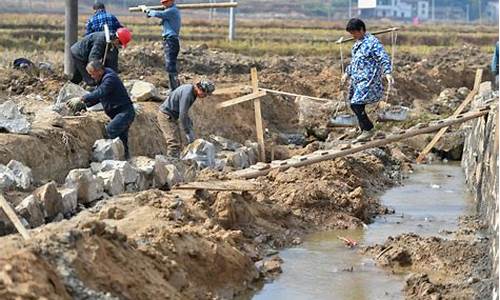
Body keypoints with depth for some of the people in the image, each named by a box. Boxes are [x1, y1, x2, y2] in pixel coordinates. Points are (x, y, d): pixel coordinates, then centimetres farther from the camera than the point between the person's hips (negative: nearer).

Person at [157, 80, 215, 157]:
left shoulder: (191, 91, 6)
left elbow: (184, 112, 16)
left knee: (178, 142, 12)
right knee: (175, 144, -14)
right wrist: (187, 133, -18)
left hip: (170, 116, 10)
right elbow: (182, 115, -25)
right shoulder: (187, 93, -25)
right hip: (166, 116, -10)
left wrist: (190, 128, 12)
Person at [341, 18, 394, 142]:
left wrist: (388, 73, -32)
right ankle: (365, 132, 19)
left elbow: (384, 59, -18)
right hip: (357, 80, 9)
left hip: (368, 80, -9)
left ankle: (368, 129, -7)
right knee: (355, 105, 8)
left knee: (356, 104, -19)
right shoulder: (357, 44, 18)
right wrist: (347, 73, 42)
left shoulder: (372, 42, -10)